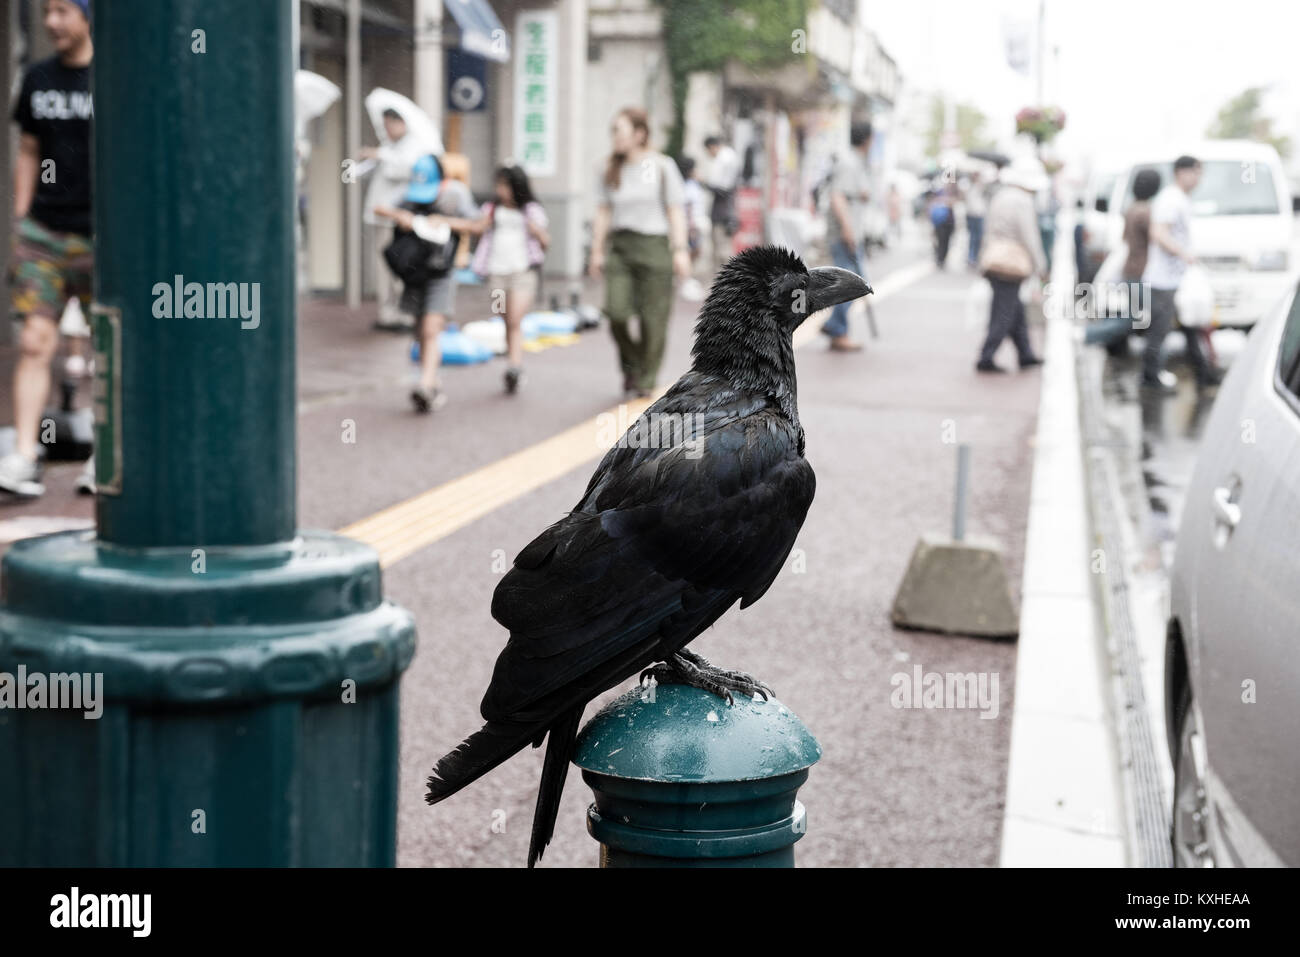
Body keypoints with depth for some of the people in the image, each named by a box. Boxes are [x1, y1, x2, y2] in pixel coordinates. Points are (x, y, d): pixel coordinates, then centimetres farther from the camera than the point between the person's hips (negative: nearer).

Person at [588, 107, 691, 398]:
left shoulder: (662, 167, 0)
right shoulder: (611, 171, 10)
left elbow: (675, 211, 0)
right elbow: (603, 212, 11)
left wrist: (680, 250, -7)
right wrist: (597, 251, 7)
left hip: (654, 246, -2)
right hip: (620, 246, 2)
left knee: (653, 318, -2)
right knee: (616, 311, -13)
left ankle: (646, 380, 12)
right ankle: (630, 363, 14)